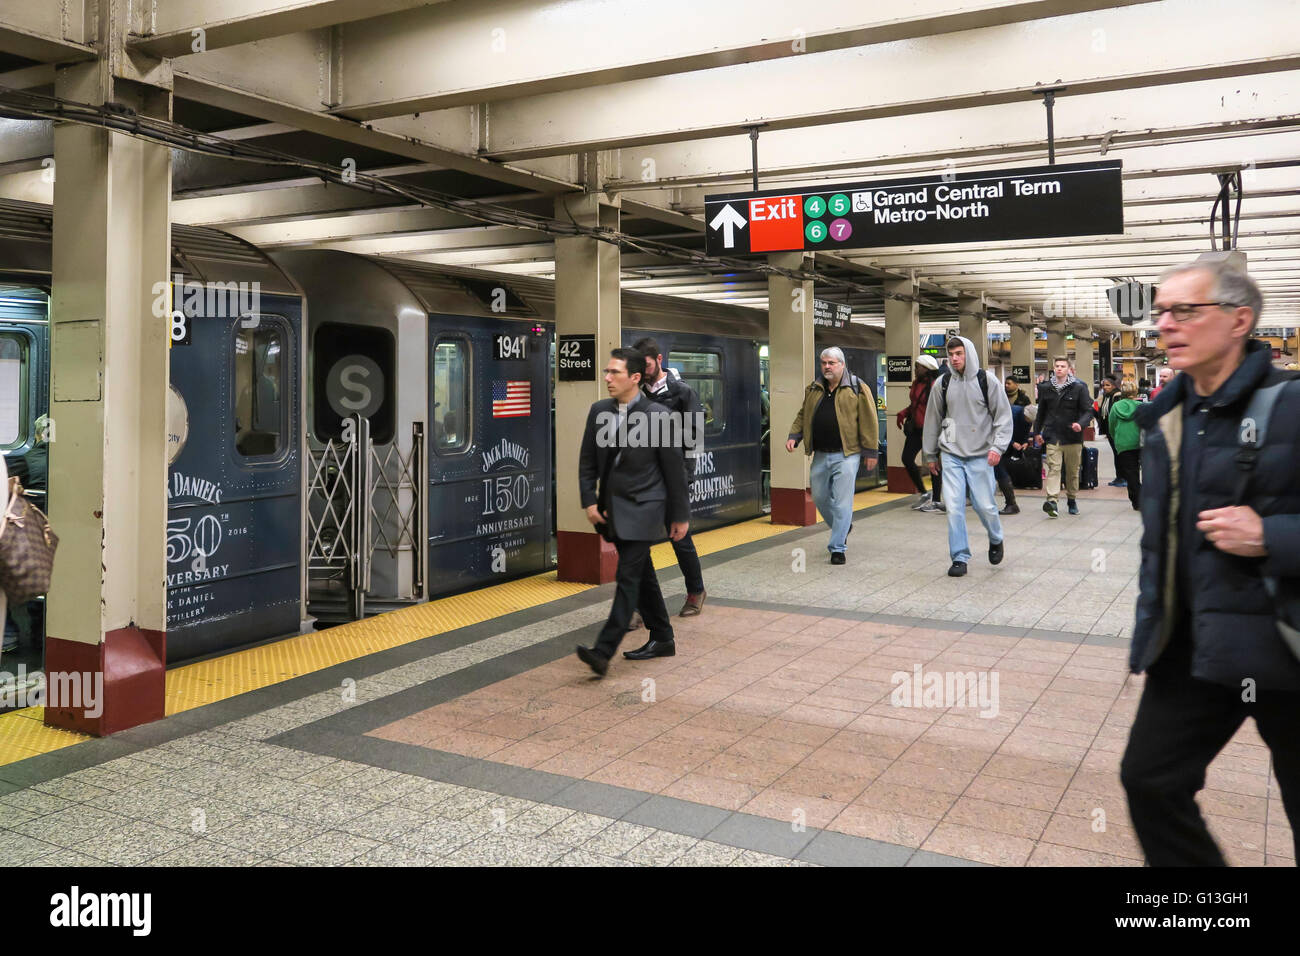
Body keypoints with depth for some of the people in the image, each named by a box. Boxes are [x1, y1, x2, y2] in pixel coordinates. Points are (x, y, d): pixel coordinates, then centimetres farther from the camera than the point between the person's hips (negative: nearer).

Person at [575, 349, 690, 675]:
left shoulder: (657, 416, -10)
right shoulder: (598, 412, 5)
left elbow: (674, 468, -5)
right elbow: (588, 461, 10)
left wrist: (680, 515, -2)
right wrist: (590, 501, -1)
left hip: (643, 510, -6)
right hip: (612, 508, 6)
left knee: (628, 577, -11)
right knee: (642, 576, 16)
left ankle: (603, 651, -15)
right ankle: (662, 639, 29)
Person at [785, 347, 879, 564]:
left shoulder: (857, 388, -4)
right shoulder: (813, 389, 12)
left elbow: (868, 421, -5)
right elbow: (802, 415, 19)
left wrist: (870, 451, -7)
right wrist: (793, 436, 2)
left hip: (845, 455, -6)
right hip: (820, 455, 6)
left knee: (841, 501, -5)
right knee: (820, 497, 15)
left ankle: (837, 548, 3)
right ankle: (843, 527, 40)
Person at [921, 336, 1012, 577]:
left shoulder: (987, 381, -3)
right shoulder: (942, 384, 5)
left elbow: (1004, 416, 0)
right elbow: (933, 420, 13)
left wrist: (998, 446, -12)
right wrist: (930, 454, 15)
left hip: (980, 455, -2)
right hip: (951, 455, 2)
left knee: (984, 505, 1)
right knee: (954, 507, -4)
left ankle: (995, 540, 32)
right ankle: (960, 557, 6)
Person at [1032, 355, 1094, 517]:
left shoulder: (1079, 388, 0)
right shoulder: (1045, 388, 8)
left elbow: (1088, 411, -3)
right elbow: (1041, 412, 18)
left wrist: (1081, 424, -21)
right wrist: (1037, 432, 17)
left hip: (1072, 436, 0)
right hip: (1052, 436, 0)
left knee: (1073, 470, 10)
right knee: (1053, 467, -12)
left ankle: (1072, 500, 23)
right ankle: (1052, 500, -21)